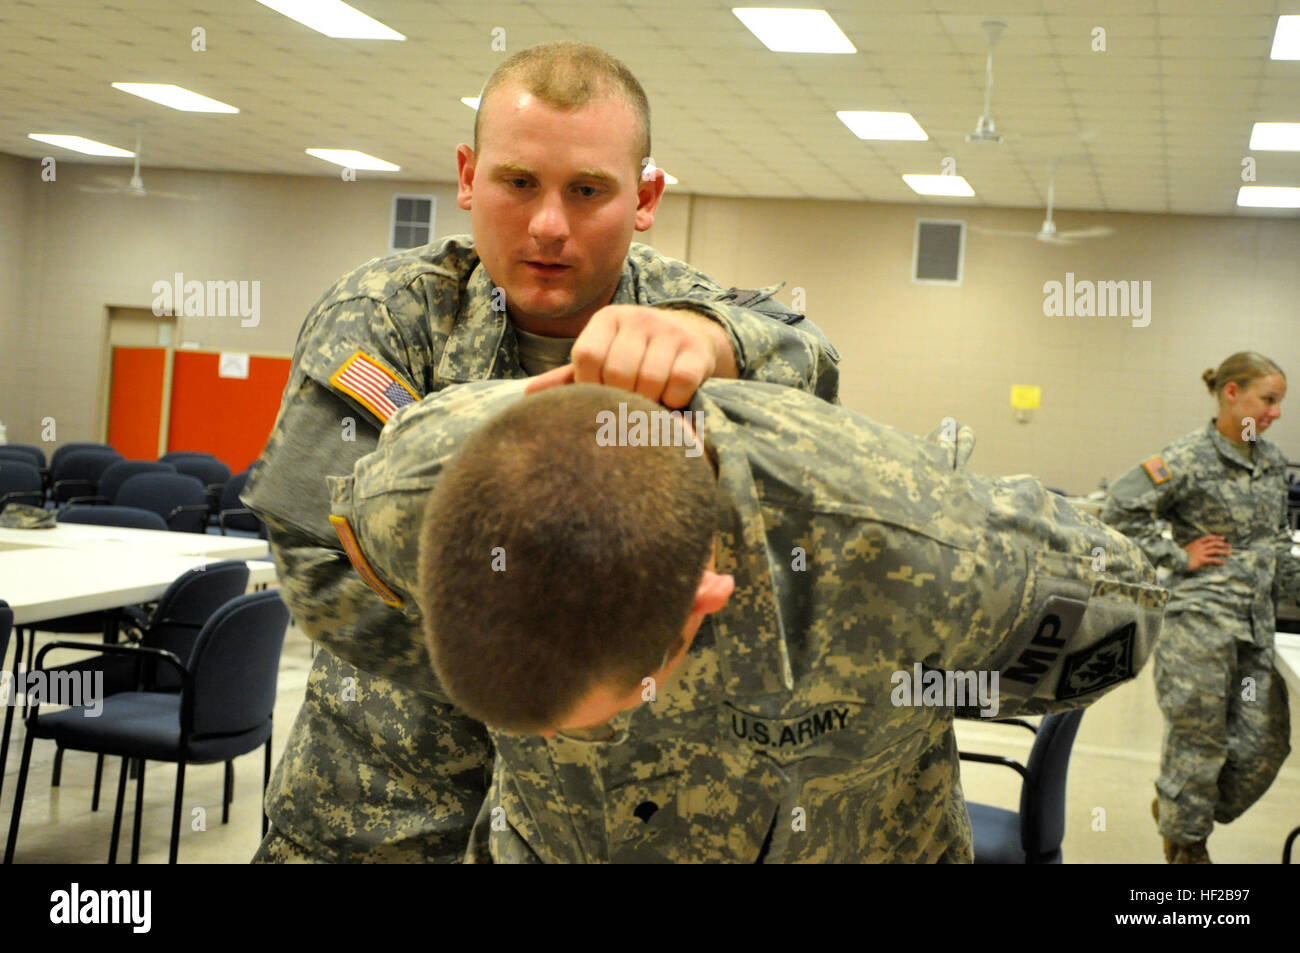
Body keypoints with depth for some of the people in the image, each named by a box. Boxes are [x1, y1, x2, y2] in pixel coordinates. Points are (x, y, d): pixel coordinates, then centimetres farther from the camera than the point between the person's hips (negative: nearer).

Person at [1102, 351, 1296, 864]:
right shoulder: (1190, 458, -10)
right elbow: (1120, 507, -15)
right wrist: (1178, 557, -12)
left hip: (1255, 620, 7)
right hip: (1201, 617, -7)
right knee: (1199, 738, 2)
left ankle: (1176, 809, 27)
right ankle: (1186, 842, 21)